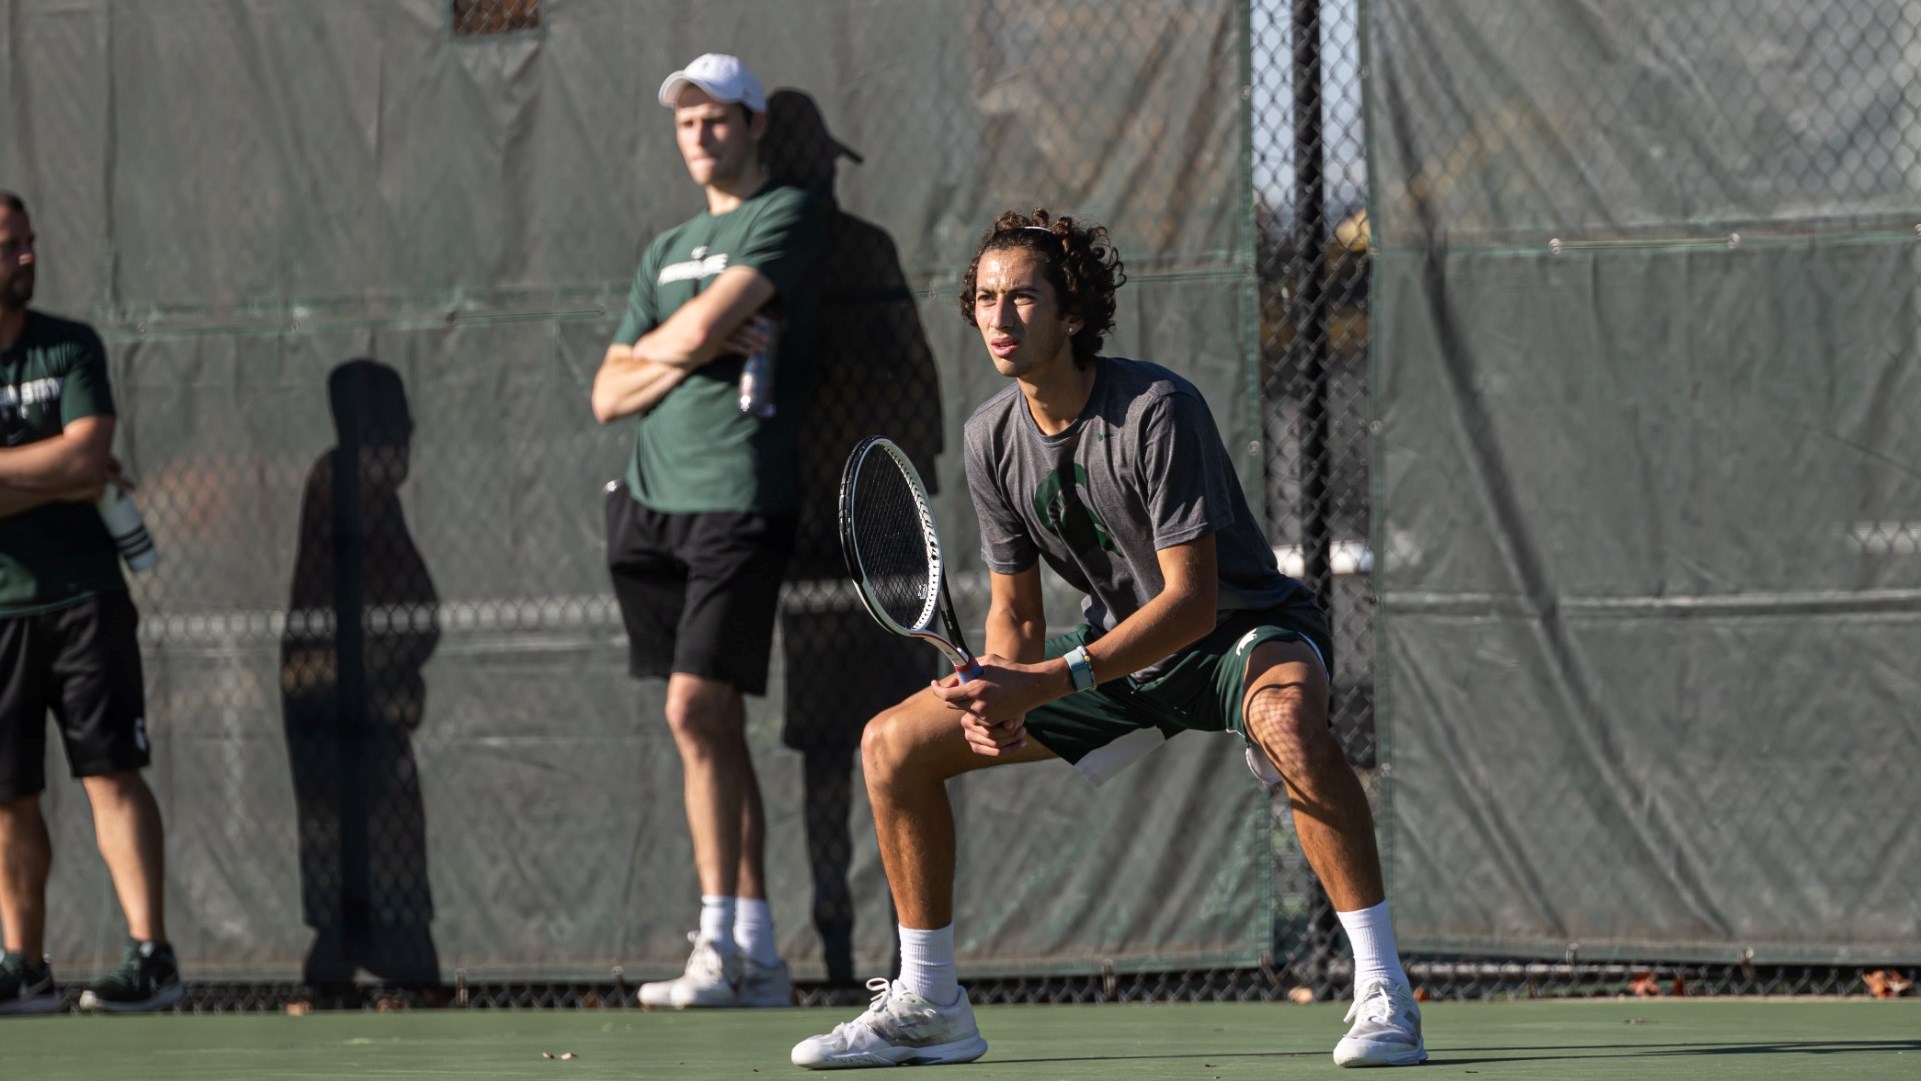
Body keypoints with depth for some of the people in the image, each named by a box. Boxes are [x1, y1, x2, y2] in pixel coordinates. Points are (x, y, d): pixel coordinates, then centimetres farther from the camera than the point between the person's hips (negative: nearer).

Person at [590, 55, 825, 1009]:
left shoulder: (785, 217, -1)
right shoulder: (667, 252, 21)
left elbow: (699, 328, -13)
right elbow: (610, 395, 14)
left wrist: (656, 347, 8)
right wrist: (692, 354, -3)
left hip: (739, 496, -7)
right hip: (654, 502, 7)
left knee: (697, 709, -15)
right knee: (715, 728, 5)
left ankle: (720, 945, -14)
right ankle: (759, 956, 5)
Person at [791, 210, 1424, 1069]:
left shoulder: (1157, 411, -26)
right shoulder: (991, 438, -6)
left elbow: (1192, 600, -29)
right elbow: (1015, 612, 2)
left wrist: (1049, 681, -36)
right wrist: (999, 695, -21)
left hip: (1243, 633, -7)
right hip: (1119, 650, 7)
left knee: (1289, 723, -43)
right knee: (893, 744, -1)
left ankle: (1383, 995, -36)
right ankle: (928, 1005, 11)